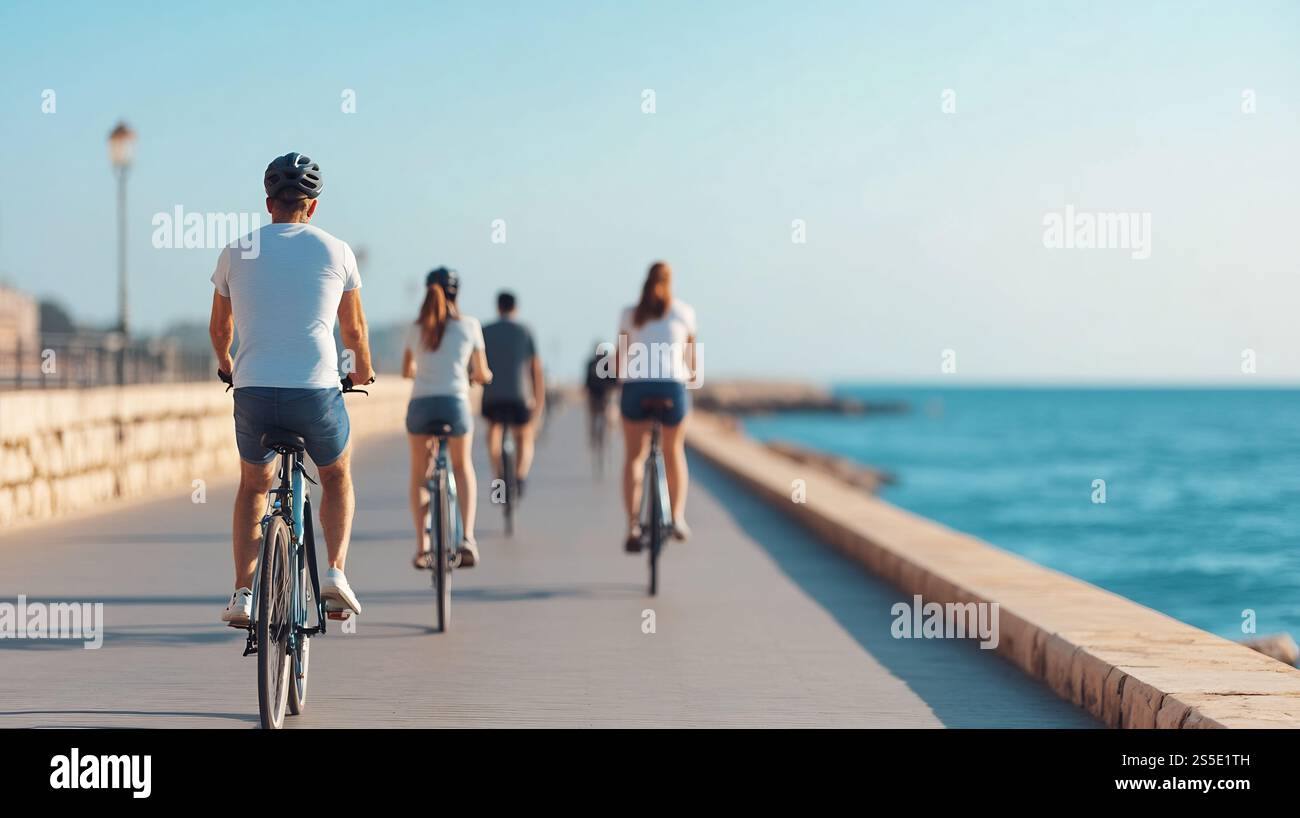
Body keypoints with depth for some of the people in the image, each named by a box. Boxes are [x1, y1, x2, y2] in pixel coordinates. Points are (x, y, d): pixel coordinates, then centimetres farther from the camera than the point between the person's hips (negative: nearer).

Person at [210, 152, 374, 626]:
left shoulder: (237, 252, 10)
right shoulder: (336, 251, 7)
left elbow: (219, 328, 22)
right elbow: (354, 329, 18)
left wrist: (226, 367, 44)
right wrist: (363, 370, 39)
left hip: (253, 392, 1)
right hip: (317, 392, -1)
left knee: (254, 485, 26)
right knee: (337, 476, 27)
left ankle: (242, 595, 15)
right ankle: (336, 572, 8)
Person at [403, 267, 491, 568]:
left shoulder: (416, 328, 12)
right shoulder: (469, 326, 6)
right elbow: (481, 374, 11)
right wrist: (481, 375, 35)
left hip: (420, 405, 1)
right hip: (455, 402, -1)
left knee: (419, 475, 18)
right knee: (463, 468, 20)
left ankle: (422, 544, 7)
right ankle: (467, 538, 4)